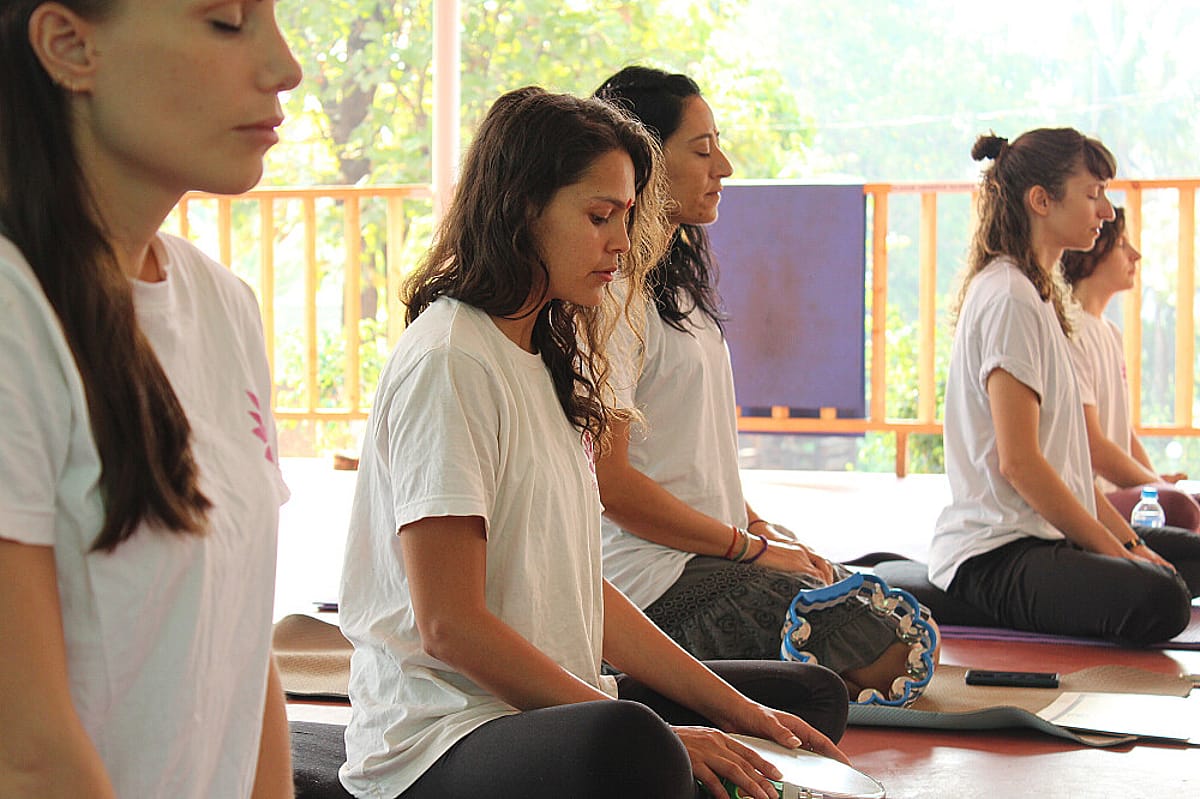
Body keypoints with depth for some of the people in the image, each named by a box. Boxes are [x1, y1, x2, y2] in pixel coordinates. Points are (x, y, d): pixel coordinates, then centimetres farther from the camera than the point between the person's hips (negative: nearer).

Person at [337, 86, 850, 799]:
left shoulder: (544, 358, 17)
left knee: (812, 697, 14)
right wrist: (659, 736, -19)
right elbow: (448, 625, -19)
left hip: (557, 703, 10)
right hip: (440, 736, -10)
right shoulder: (449, 362, -13)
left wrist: (732, 709, 8)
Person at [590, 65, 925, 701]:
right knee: (889, 655, -17)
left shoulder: (678, 278, 17)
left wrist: (759, 526, 7)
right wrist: (750, 548, -11)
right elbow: (609, 481, -19)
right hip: (654, 570, -10)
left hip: (720, 547, 10)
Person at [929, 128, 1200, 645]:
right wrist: (1116, 550, -13)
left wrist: (1127, 539, 9)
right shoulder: (1009, 300, -12)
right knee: (1157, 600, -31)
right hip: (992, 557, -10)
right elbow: (1018, 461, -18)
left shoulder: (1038, 294, 20)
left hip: (1047, 535, 10)